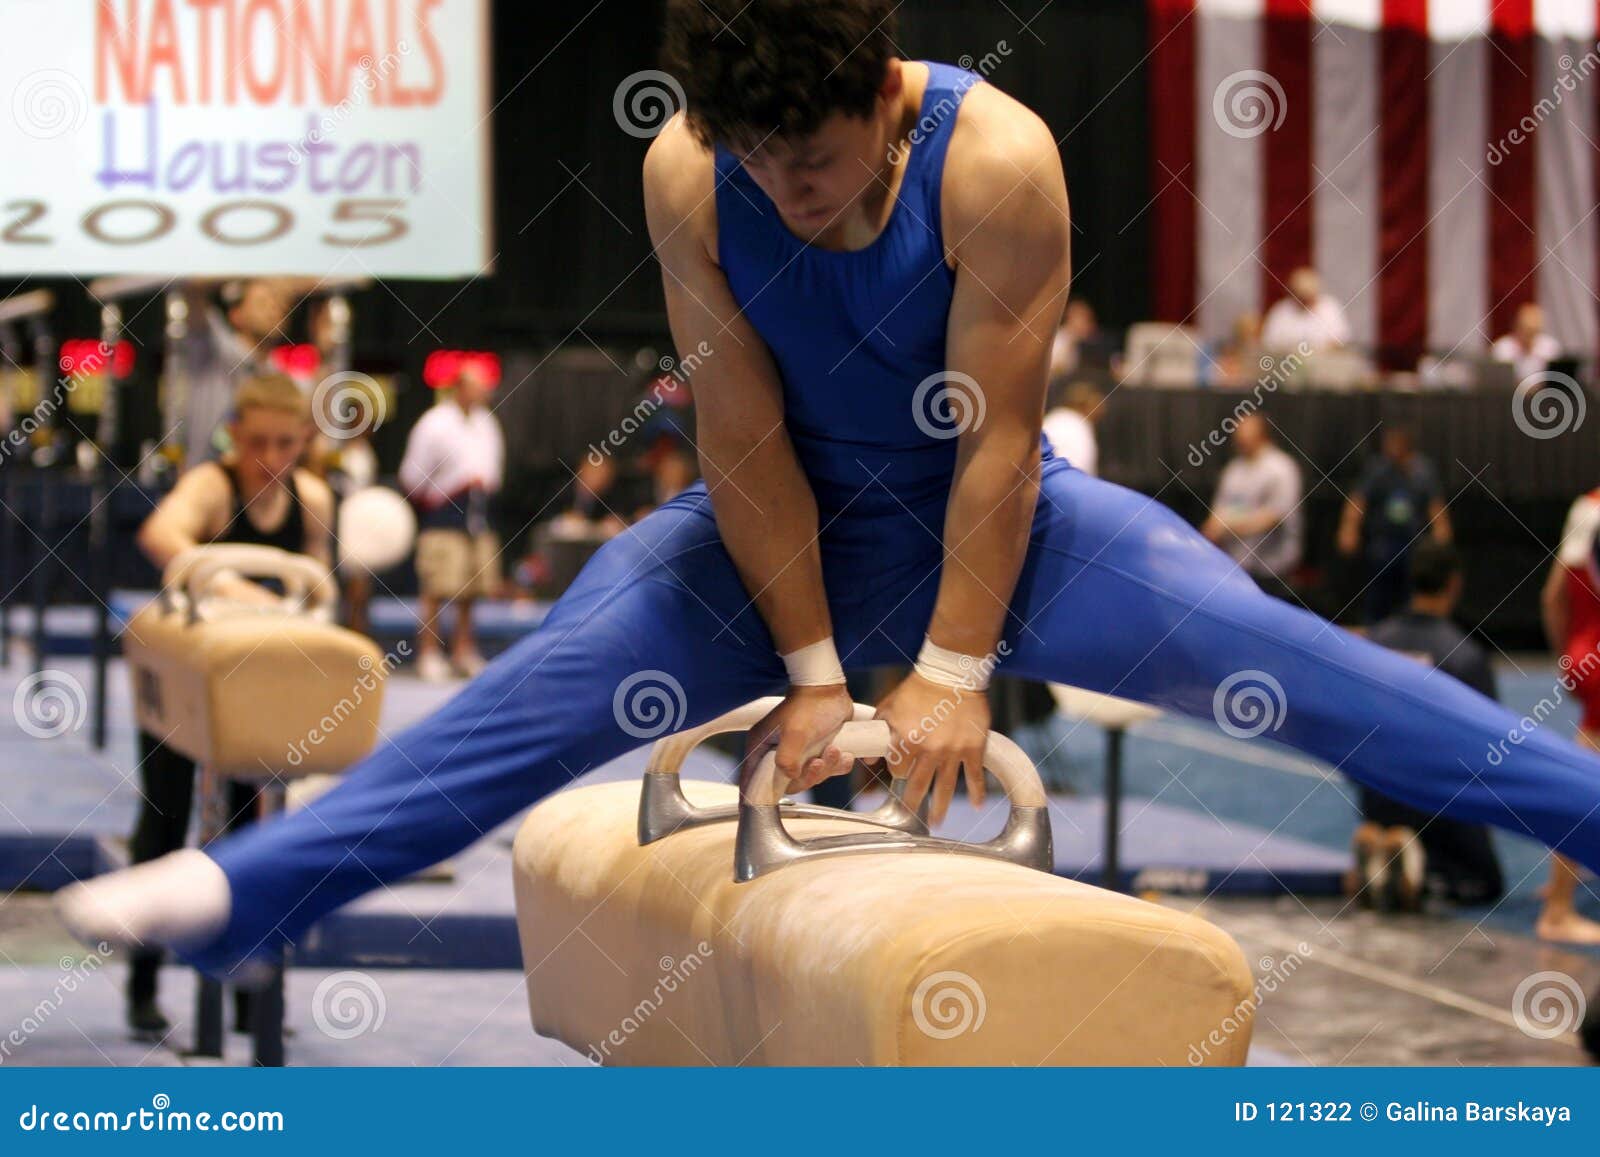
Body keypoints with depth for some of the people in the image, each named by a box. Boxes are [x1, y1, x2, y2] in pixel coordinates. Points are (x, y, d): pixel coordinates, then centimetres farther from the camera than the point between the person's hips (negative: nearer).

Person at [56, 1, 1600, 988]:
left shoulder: (995, 157, -26)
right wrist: (811, 668, -14)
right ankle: (242, 891, -23)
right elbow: (746, 434, -15)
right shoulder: (687, 175, -20)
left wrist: (954, 669, -21)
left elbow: (997, 433, -23)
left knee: (1251, 643, -20)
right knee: (558, 681, -17)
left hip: (989, 517, -1)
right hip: (786, 527, 2)